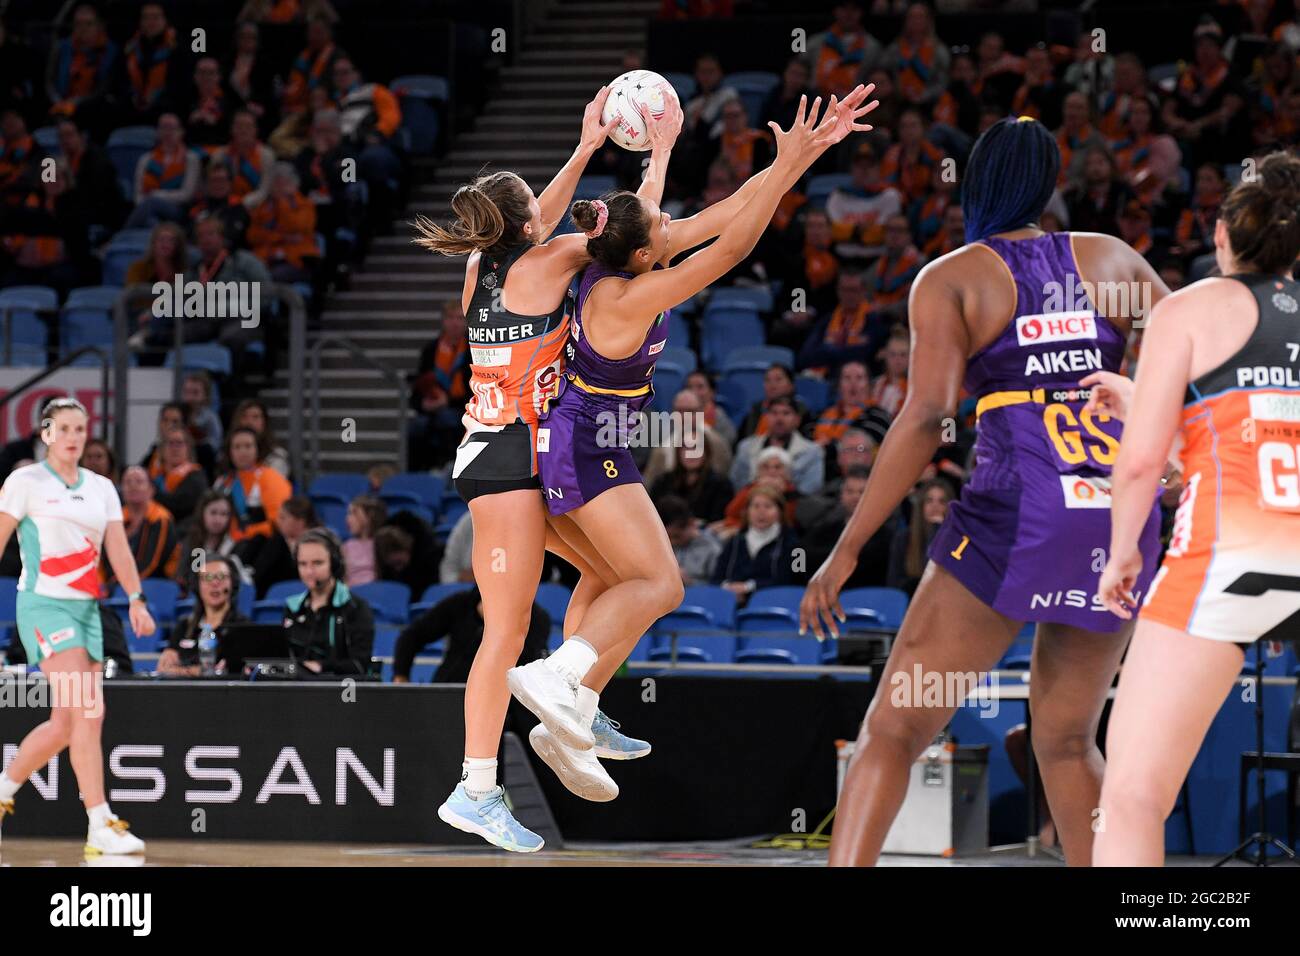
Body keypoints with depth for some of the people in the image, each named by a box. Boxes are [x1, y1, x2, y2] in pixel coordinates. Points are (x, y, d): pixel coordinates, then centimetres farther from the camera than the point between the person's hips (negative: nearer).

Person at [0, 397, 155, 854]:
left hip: (86, 609, 7)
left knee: (66, 722, 6)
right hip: (44, 605, -6)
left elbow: (119, 550, 8)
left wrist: (136, 600, -4)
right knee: (89, 711, -18)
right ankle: (101, 826, -19)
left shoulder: (101, 488, 13)